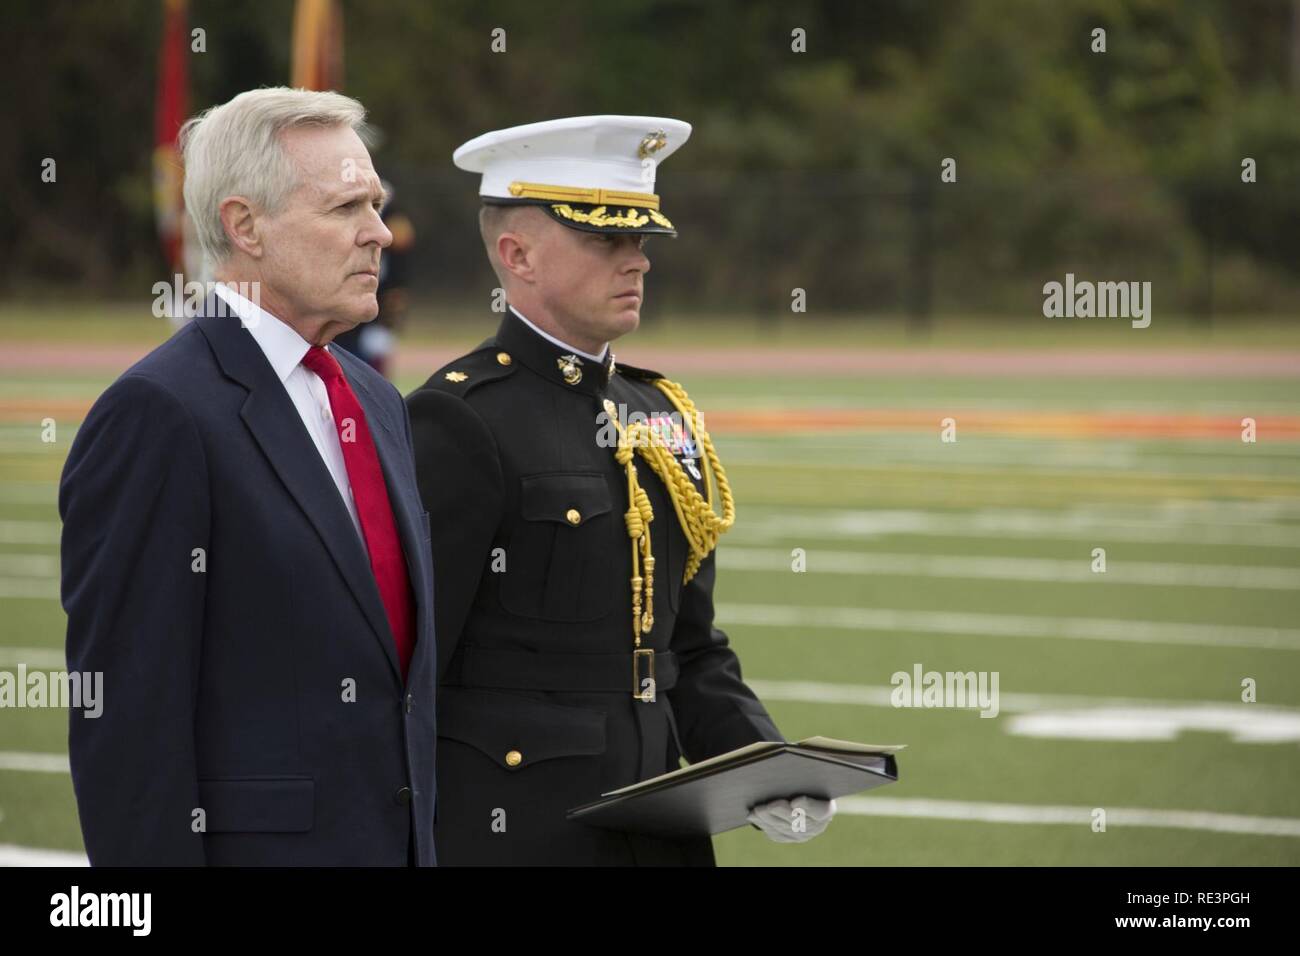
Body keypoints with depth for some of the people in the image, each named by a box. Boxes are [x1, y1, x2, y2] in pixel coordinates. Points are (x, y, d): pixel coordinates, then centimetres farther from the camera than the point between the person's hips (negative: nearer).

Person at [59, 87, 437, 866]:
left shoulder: (379, 405, 15)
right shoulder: (159, 413, -12)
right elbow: (128, 714, -15)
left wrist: (423, 840, 15)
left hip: (402, 838, 8)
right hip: (255, 840, -8)